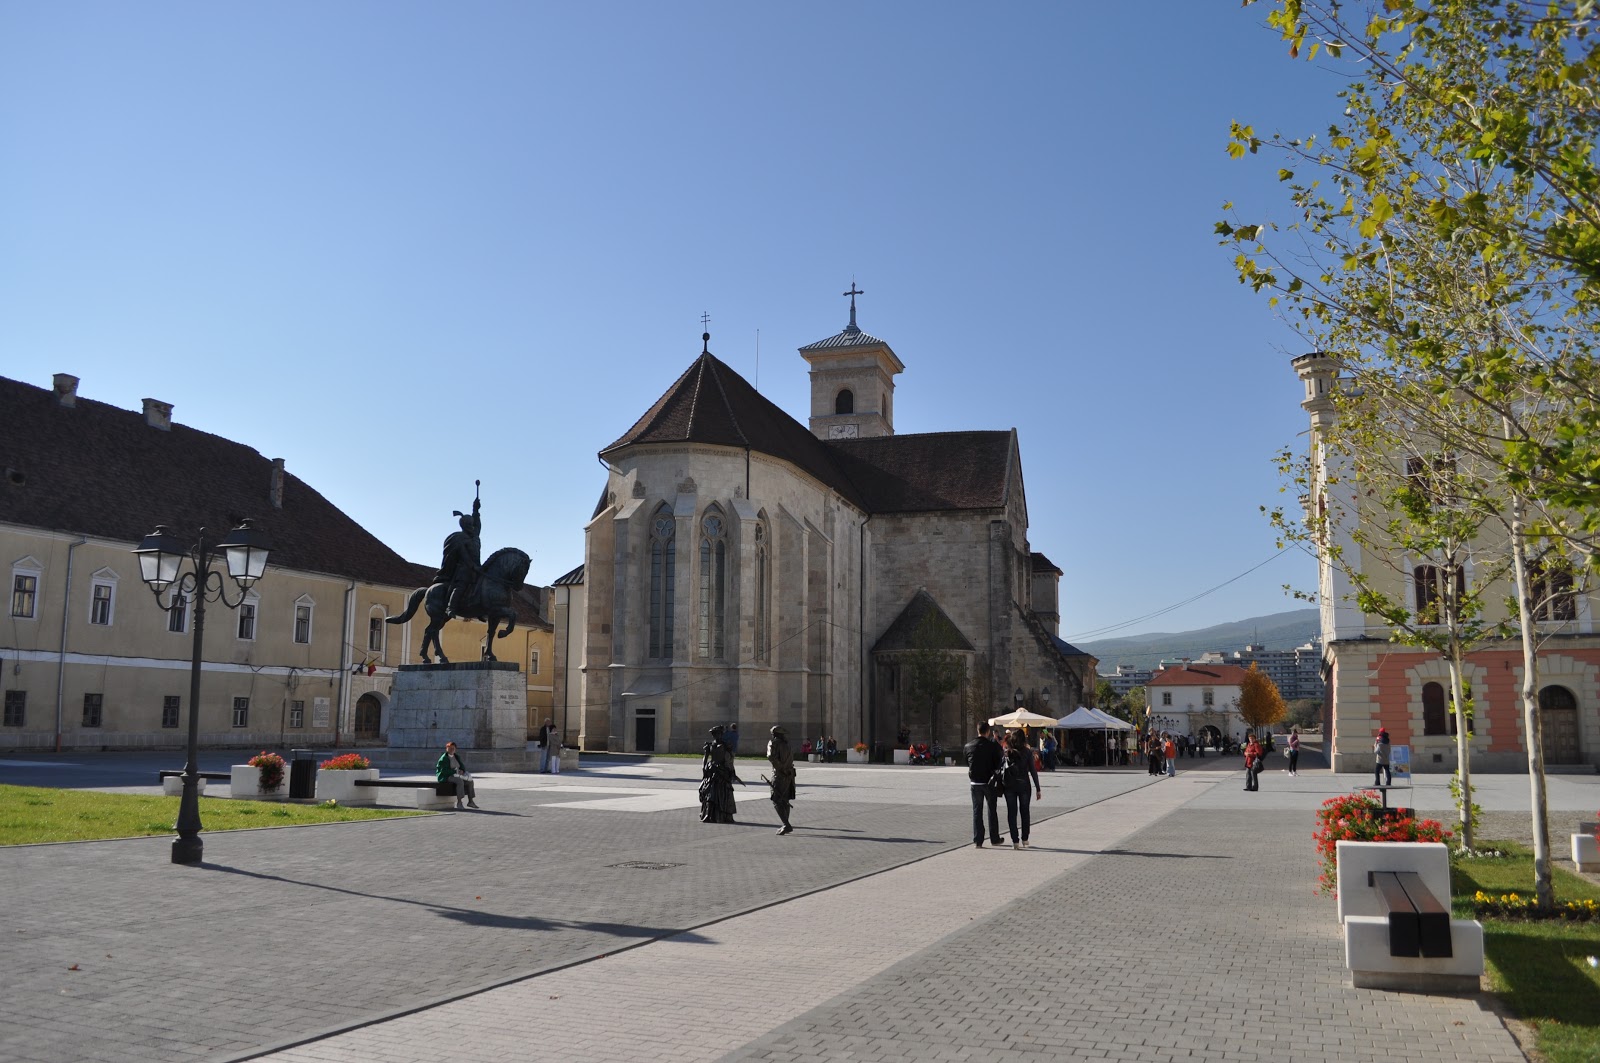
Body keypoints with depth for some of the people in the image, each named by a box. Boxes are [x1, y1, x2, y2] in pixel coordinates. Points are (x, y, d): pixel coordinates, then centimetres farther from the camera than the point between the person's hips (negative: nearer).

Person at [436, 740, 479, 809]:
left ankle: (470, 801, -6)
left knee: (469, 781, -8)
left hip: (455, 776, 8)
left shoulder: (456, 757, 13)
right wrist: (455, 771, -22)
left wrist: (462, 771, -10)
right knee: (460, 781, -34)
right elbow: (444, 771, -20)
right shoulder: (443, 758, -11)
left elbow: (462, 766, 13)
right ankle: (459, 802, -35)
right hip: (445, 777, -8)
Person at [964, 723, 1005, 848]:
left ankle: (978, 840, 3)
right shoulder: (992, 745, -12)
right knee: (992, 810, 12)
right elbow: (999, 762, -7)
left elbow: (967, 763, 8)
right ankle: (994, 839, 18)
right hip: (989, 781, -2)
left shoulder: (969, 746, -2)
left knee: (977, 811, 7)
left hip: (975, 782, 2)